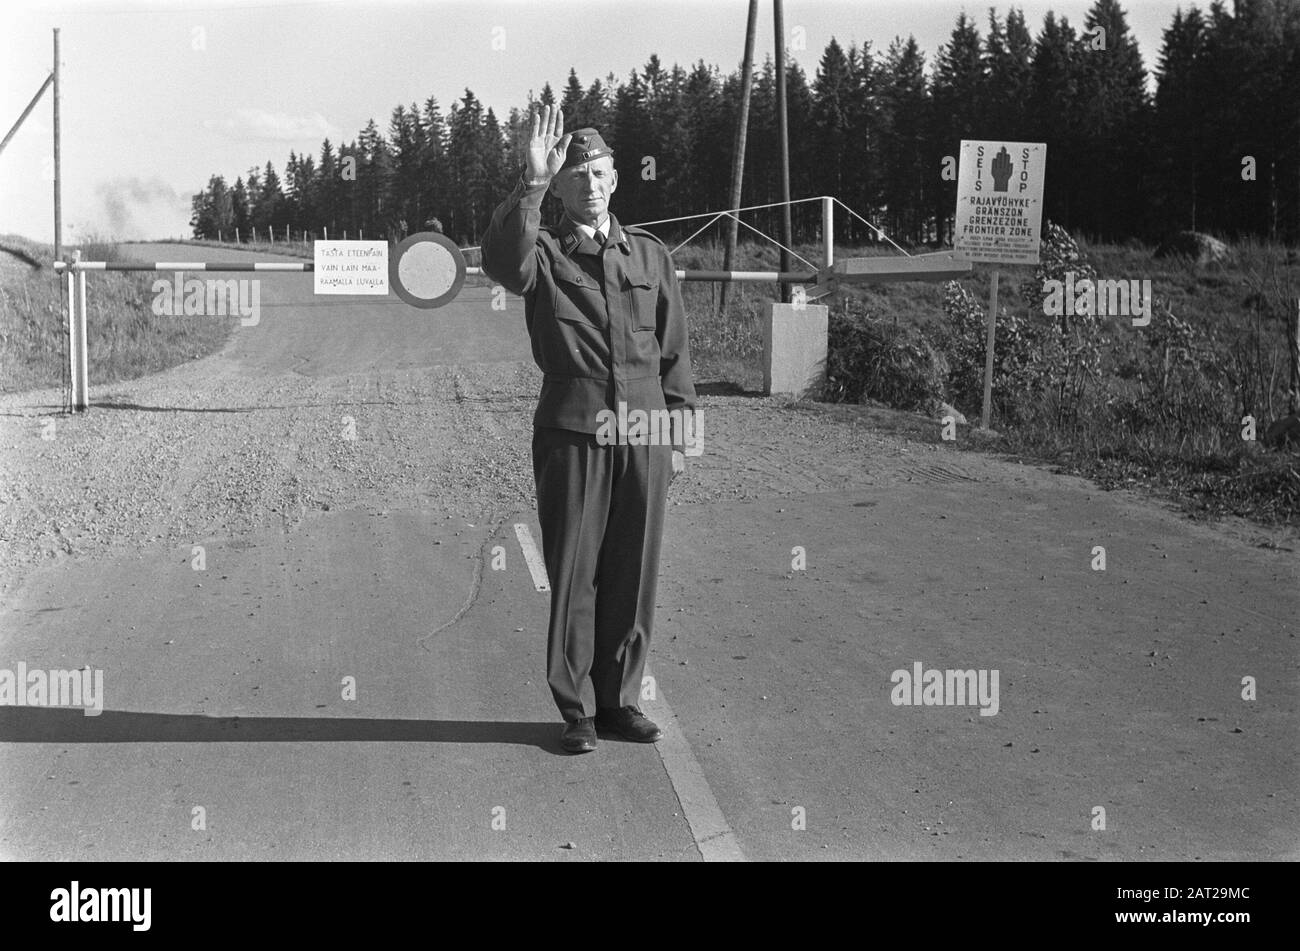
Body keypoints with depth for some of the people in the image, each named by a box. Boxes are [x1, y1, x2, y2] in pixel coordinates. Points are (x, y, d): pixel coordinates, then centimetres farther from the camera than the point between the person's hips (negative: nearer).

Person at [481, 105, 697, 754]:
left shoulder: (651, 255, 14)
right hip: (571, 432, -3)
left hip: (643, 433, 3)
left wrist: (679, 433, 11)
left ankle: (619, 700, 21)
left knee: (634, 575, 8)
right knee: (573, 575, 1)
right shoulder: (544, 253, 4)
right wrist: (531, 183, -32)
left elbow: (673, 351, 15)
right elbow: (502, 261, -22)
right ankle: (576, 710, 12)